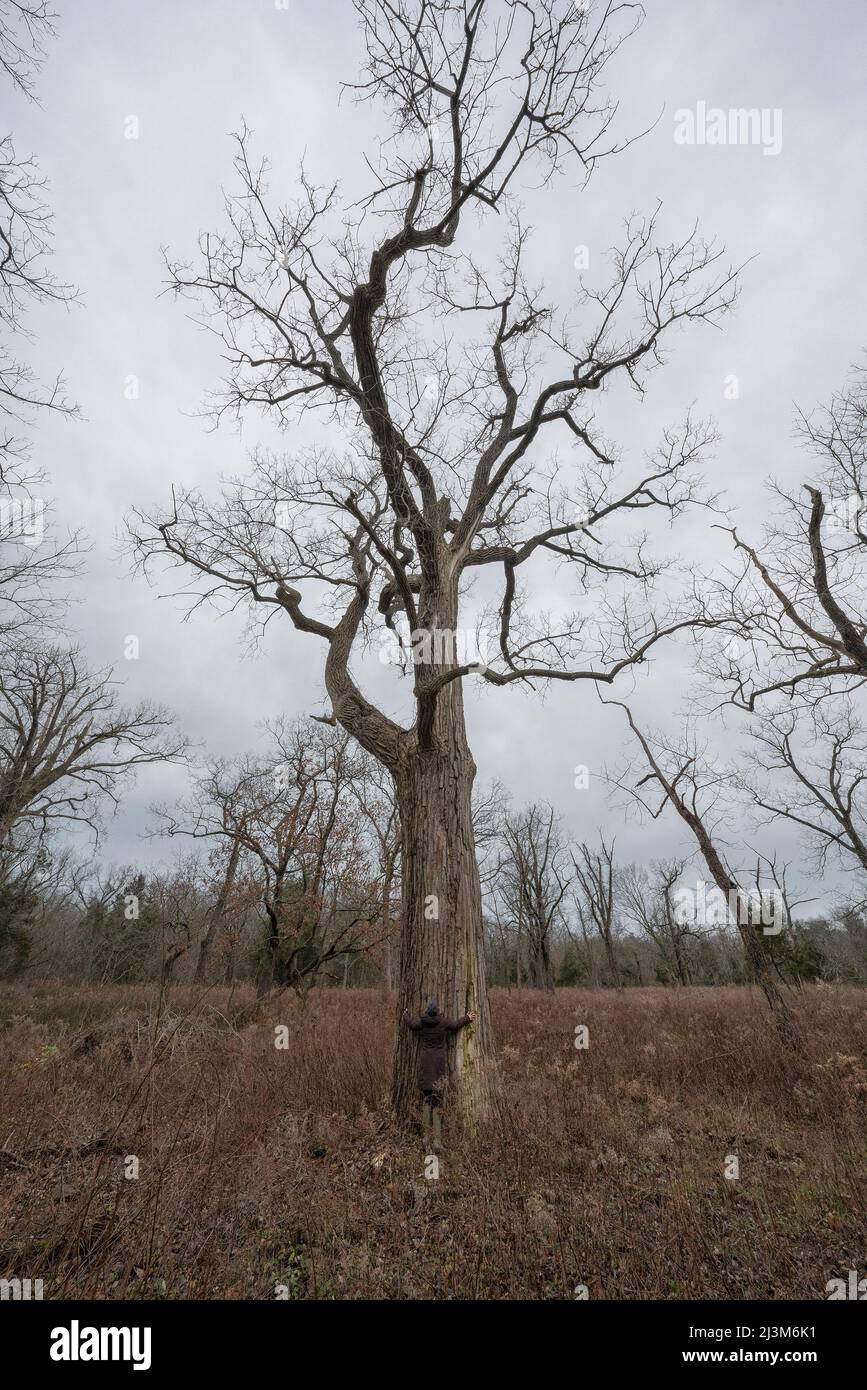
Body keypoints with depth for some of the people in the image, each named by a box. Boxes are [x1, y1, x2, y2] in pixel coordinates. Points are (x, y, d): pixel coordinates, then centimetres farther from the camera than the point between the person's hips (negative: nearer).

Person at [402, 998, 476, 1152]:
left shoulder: (421, 1022, -5)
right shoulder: (444, 1022, -9)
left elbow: (410, 1023, 15)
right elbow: (456, 1024, 8)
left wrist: (406, 1013, 35)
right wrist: (468, 1018, 26)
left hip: (425, 1064, 1)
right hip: (439, 1064, -1)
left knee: (426, 1100, 10)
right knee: (437, 1102, 4)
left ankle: (426, 1138, 12)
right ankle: (437, 1141, 2)